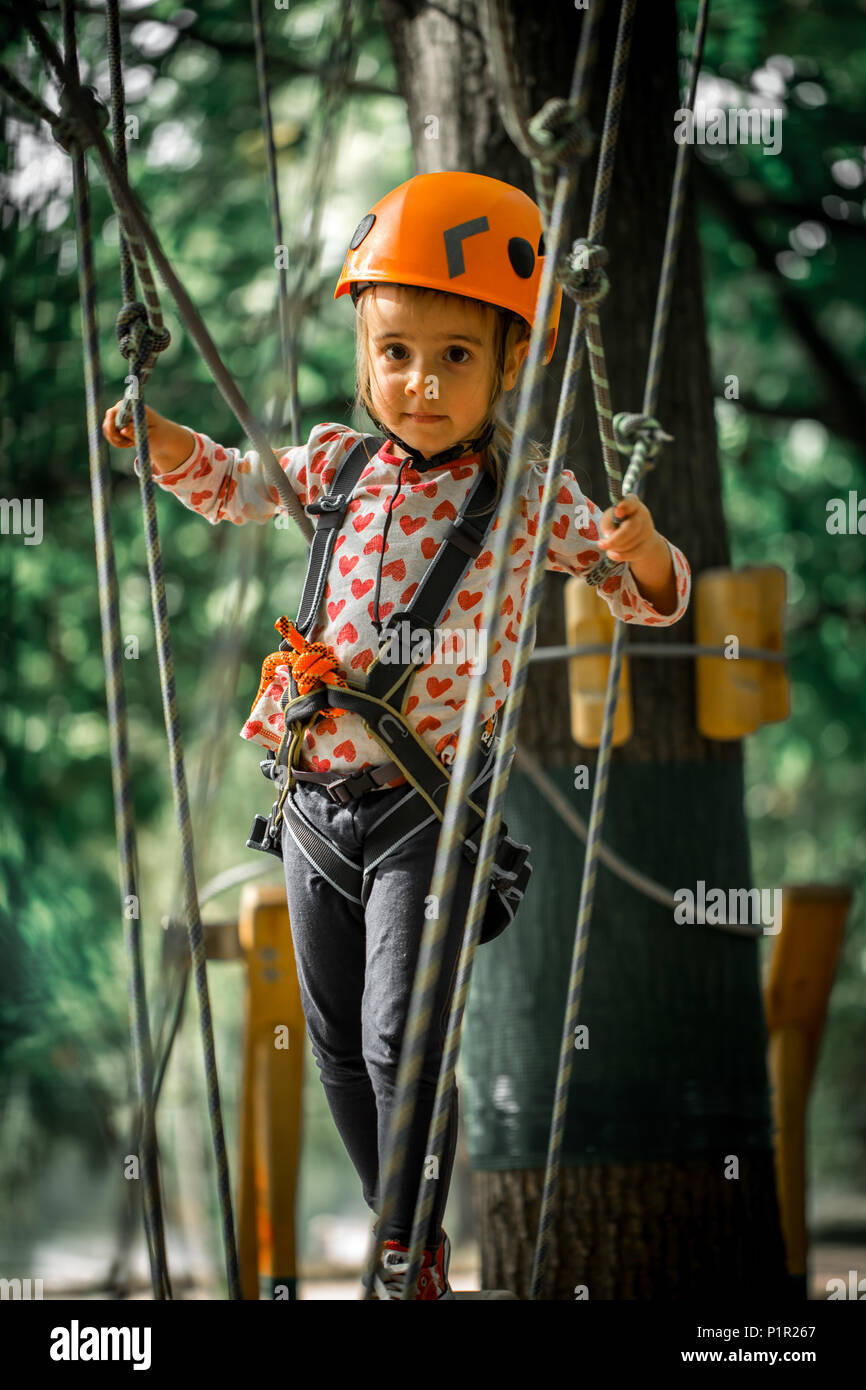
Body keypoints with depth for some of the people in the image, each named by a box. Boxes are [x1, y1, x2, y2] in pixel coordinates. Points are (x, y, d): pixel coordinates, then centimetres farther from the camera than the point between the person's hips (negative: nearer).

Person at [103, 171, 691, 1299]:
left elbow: (646, 592, 0)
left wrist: (644, 556, -23)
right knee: (339, 1046, 13)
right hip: (317, 792, 5)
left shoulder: (528, 496, -7)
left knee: (401, 1042, -13)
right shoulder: (339, 461, 2)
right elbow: (238, 487, 21)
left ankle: (412, 1258, 3)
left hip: (432, 804, -5)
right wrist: (161, 440, 3)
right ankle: (399, 1228, 30)